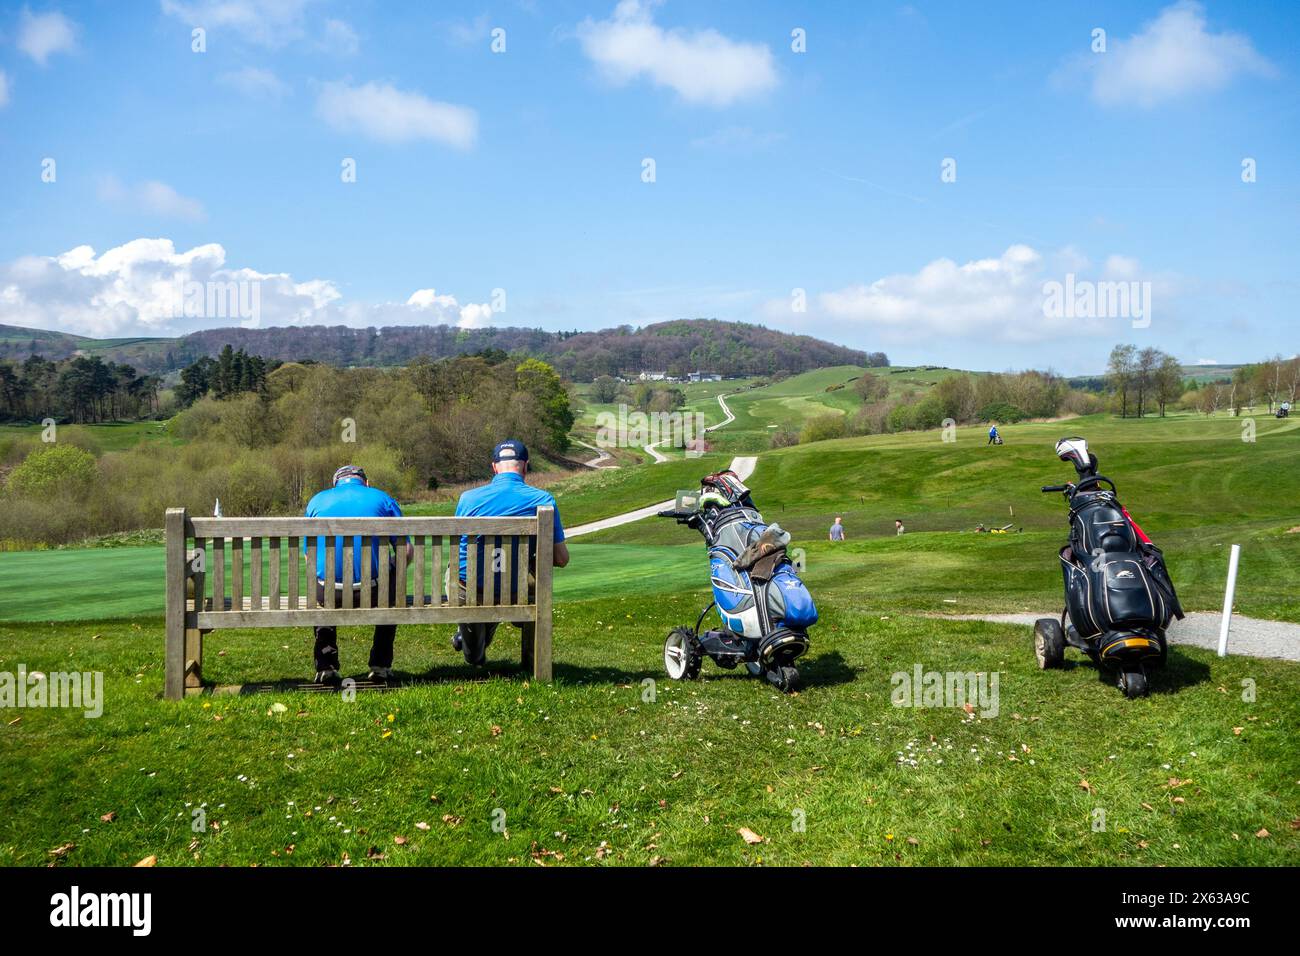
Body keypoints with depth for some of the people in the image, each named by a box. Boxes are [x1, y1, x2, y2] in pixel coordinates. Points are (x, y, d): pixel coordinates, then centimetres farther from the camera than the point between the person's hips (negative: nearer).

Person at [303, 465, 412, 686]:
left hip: (329, 594, 2)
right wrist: (393, 571, 27)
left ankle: (325, 667, 25)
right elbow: (407, 552, 6)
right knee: (392, 587, 33)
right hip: (372, 592, -1)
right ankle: (380, 666, 27)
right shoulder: (382, 499, 12)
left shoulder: (317, 500, 17)